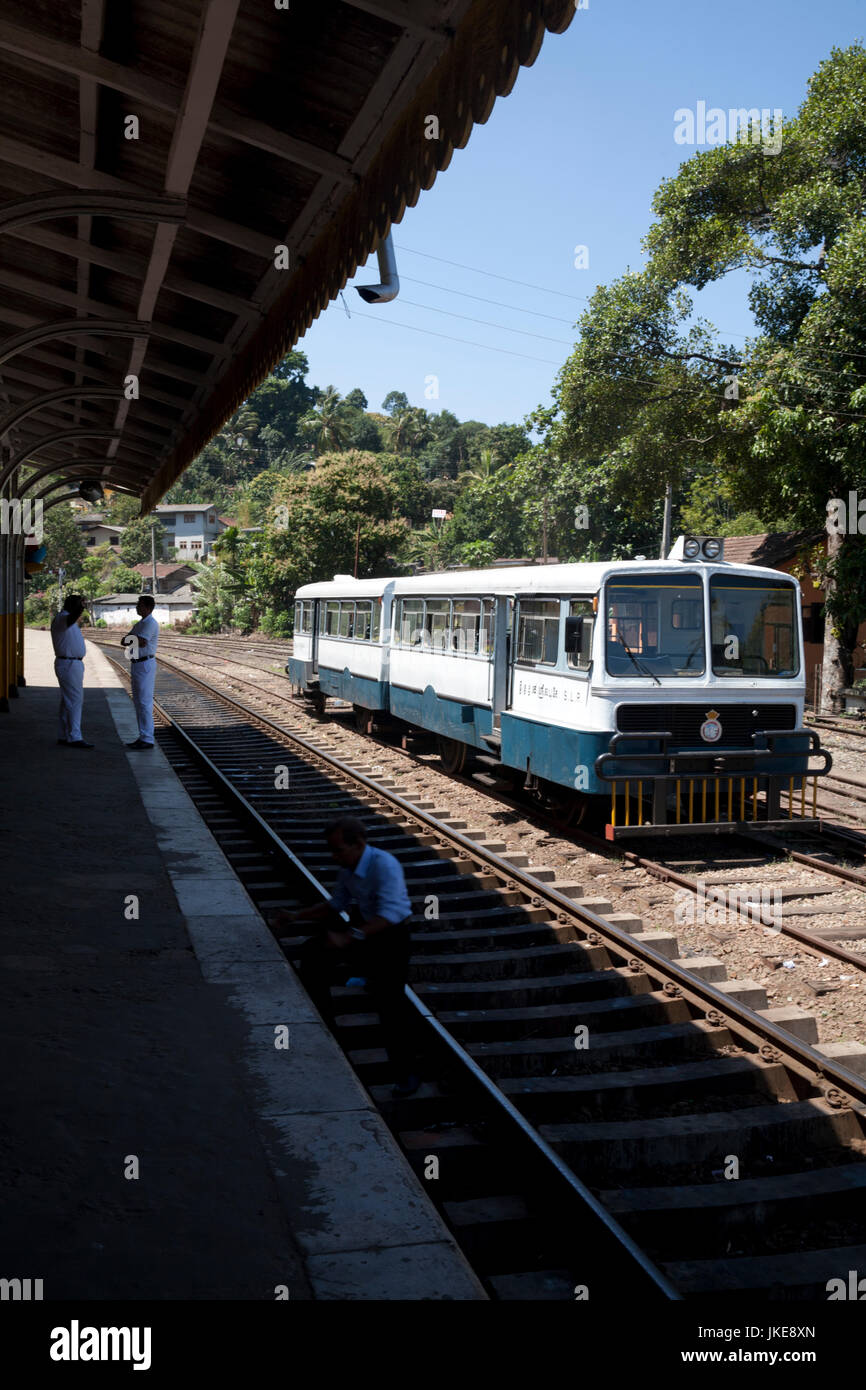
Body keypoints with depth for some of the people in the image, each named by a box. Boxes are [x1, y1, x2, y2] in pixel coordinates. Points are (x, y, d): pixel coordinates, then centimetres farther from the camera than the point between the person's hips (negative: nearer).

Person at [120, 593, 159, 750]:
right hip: (137, 664, 10)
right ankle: (143, 736, 19)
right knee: (138, 701, 13)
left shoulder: (151, 623, -14)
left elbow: (141, 642, -23)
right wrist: (134, 640, -9)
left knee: (144, 702, -8)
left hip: (145, 665, -10)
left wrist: (128, 640, -4)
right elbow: (124, 640, 14)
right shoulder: (140, 623, 18)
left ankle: (147, 739, -6)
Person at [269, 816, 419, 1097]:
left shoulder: (384, 865, -28)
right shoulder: (348, 868, -3)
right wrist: (296, 916, 7)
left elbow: (390, 913, -38)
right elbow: (336, 904, 14)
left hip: (391, 934, -8)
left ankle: (405, 1074, -1)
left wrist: (349, 937, -47)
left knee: (389, 999, -17)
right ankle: (323, 1029, 22)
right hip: (361, 925, 8)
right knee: (311, 953, 4)